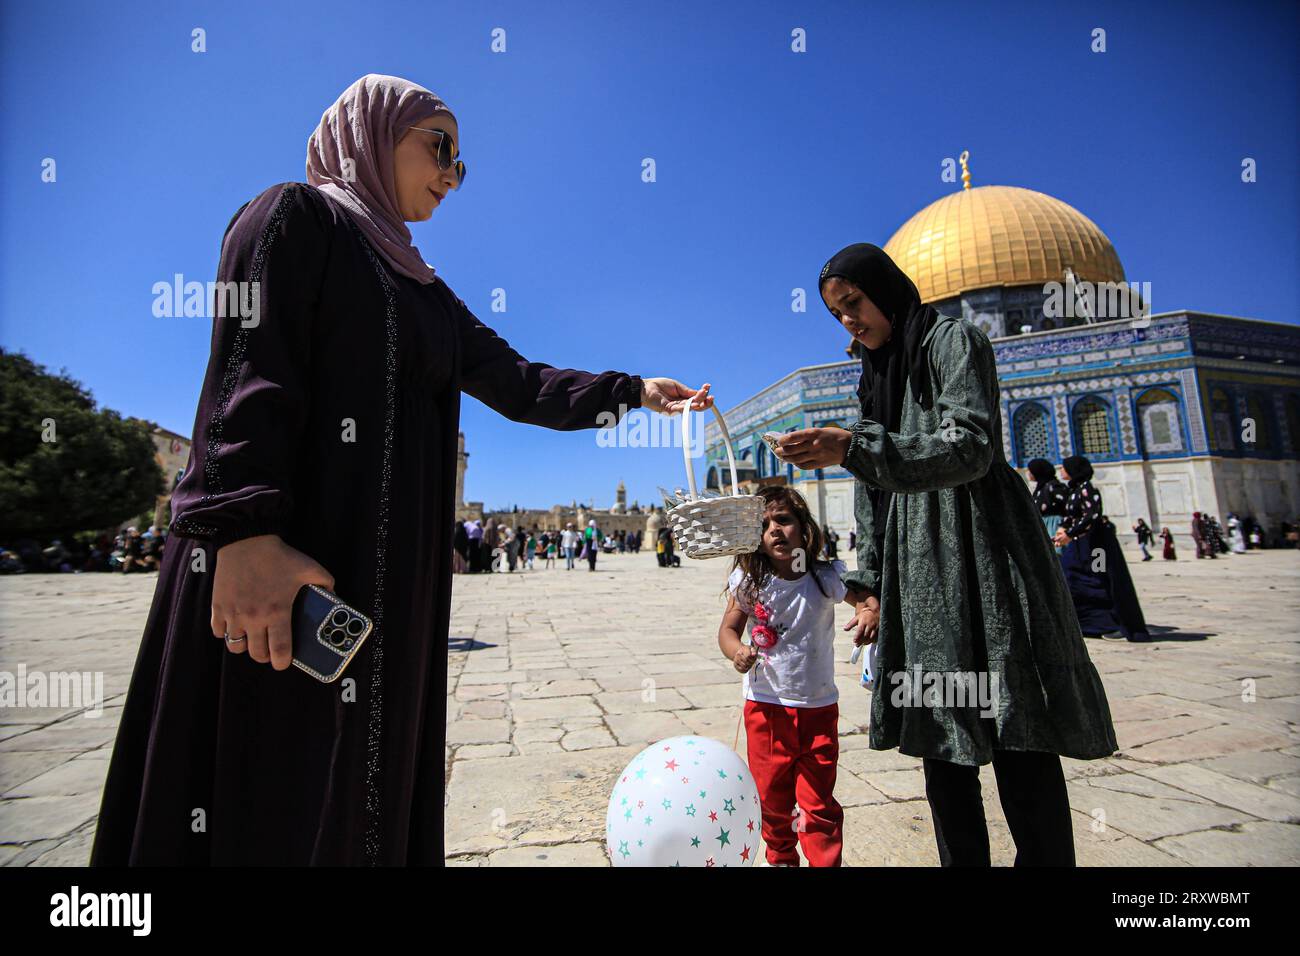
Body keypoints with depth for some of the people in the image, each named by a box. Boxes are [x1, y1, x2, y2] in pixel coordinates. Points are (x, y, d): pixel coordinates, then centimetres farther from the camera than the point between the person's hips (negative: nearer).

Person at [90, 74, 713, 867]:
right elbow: (247, 372, -12)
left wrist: (632, 391, 17)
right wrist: (245, 531, -23)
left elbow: (516, 382, 22)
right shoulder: (295, 218, 3)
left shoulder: (423, 289, 24)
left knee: (365, 780, 11)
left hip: (394, 576, 8)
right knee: (272, 786, -2)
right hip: (280, 565, -7)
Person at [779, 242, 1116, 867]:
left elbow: (970, 449, -16)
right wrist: (872, 587, 11)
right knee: (944, 750, 7)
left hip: (983, 556, -6)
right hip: (916, 575, 6)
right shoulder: (875, 379, 20)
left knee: (1022, 754, -3)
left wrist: (852, 447, -27)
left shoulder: (954, 340, 1)